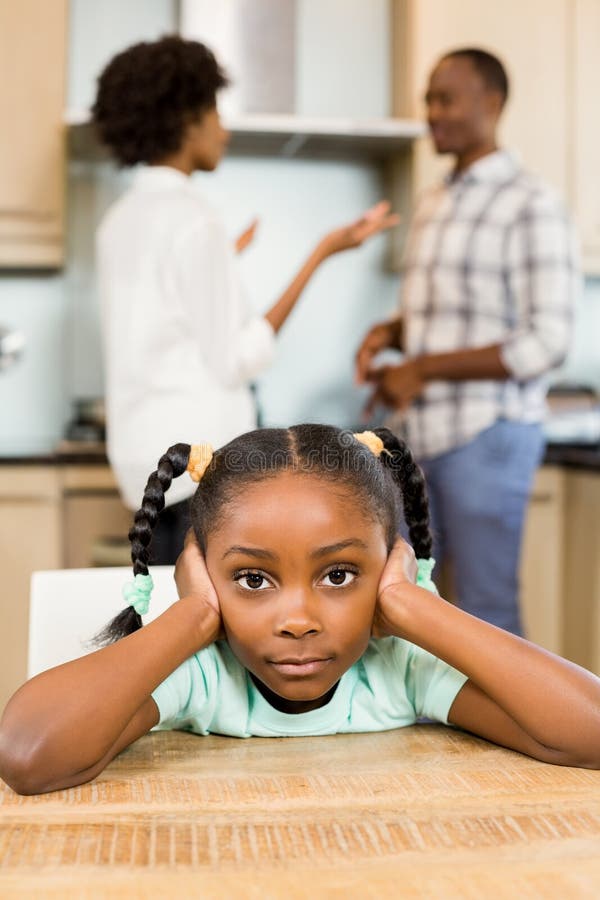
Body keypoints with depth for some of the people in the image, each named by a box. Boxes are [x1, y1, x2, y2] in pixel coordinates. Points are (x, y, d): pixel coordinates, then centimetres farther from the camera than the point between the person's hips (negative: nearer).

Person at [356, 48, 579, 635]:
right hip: (416, 433, 7)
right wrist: (391, 333, 0)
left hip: (487, 437, -7)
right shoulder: (431, 205, 14)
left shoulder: (529, 206, -9)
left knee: (486, 609, 2)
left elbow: (545, 343, -16)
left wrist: (423, 370, -17)